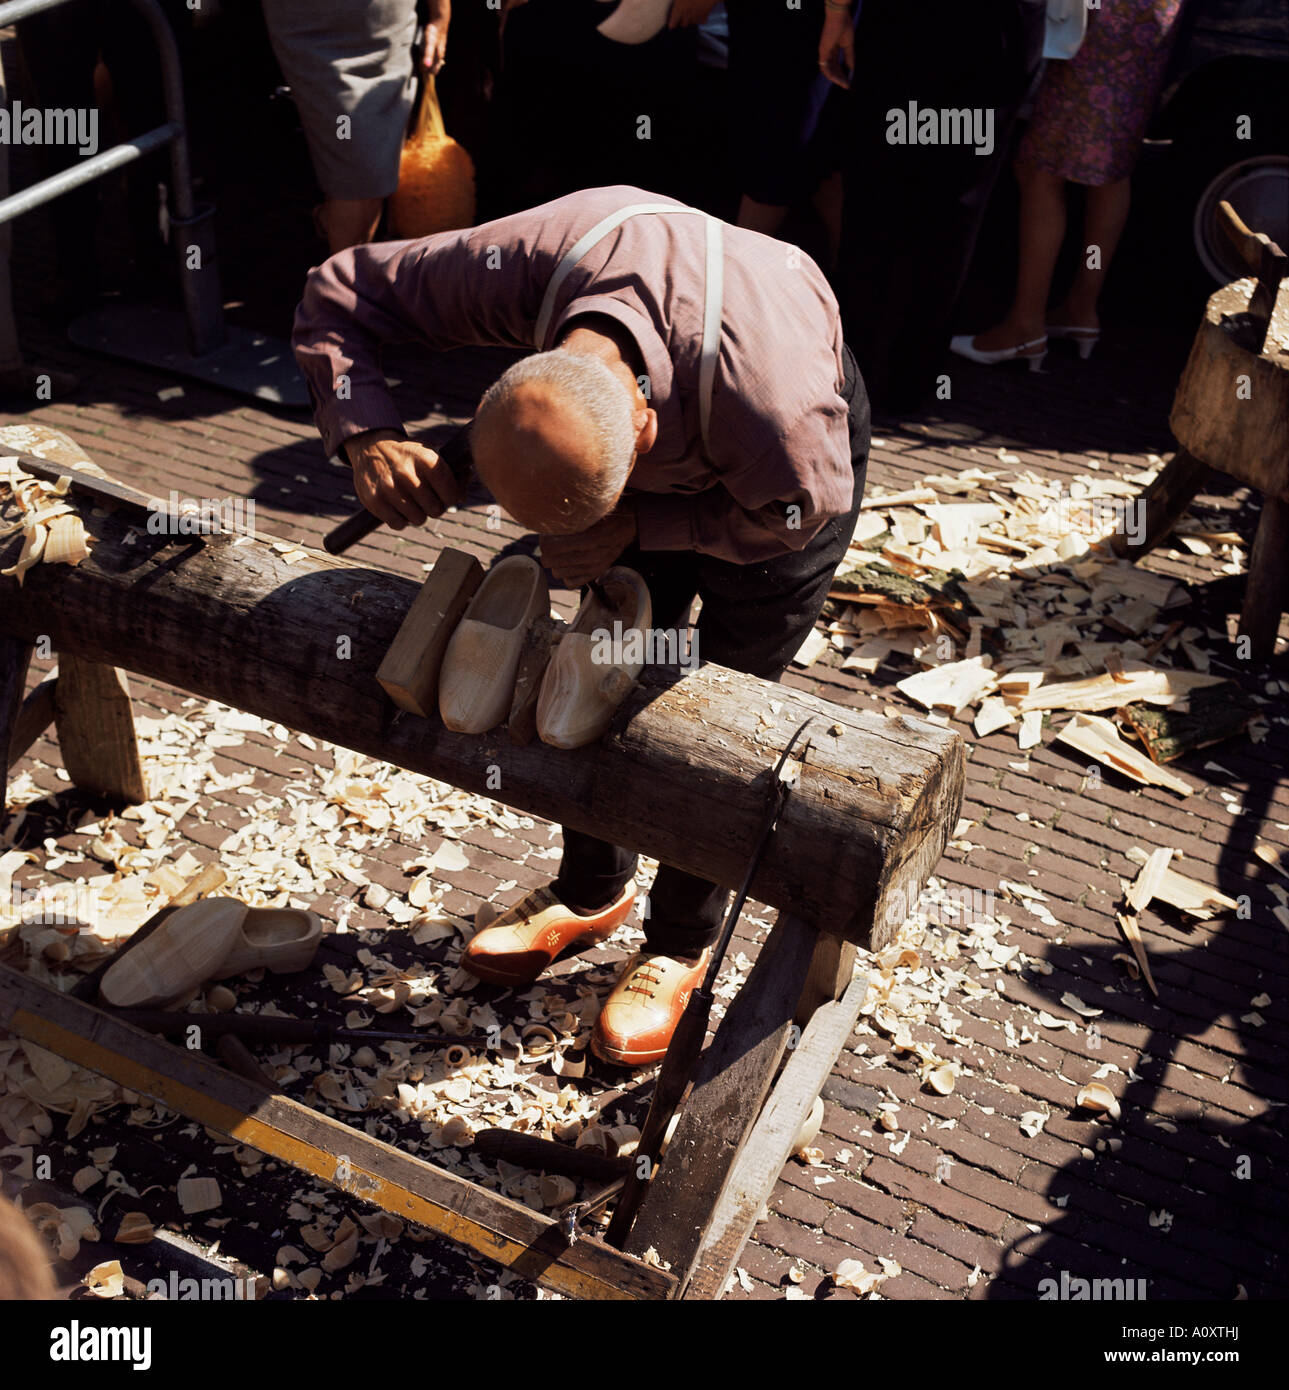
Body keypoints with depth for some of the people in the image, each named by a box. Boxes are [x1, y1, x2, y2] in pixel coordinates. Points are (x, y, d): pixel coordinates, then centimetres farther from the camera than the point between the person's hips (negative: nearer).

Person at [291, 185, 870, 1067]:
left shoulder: (767, 399, -47)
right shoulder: (515, 266, -36)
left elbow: (799, 512, -23)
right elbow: (337, 292, -20)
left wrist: (638, 526, -29)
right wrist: (364, 434, -36)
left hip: (799, 463, -4)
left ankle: (681, 946, 21)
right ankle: (592, 894, 34)